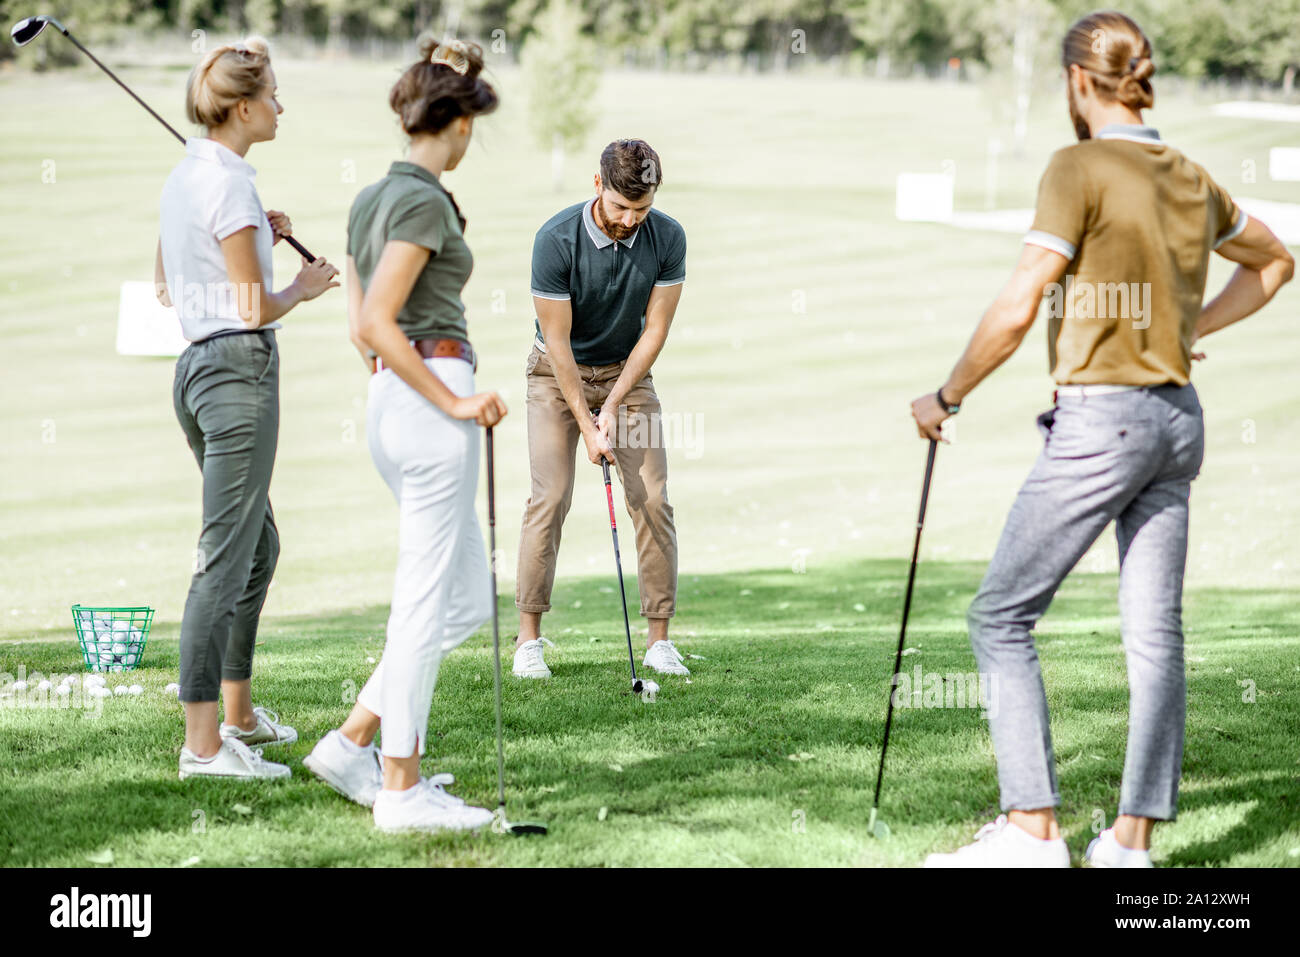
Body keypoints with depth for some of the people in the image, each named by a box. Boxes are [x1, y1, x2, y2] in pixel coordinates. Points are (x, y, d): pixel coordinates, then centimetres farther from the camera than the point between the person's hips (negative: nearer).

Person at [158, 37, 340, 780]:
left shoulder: (185, 177, 14)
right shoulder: (228, 182, -15)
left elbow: (168, 286, 25)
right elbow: (256, 307, -17)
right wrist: (305, 287, 3)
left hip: (197, 364, 10)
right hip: (240, 366, -10)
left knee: (259, 544, 21)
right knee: (226, 557, -10)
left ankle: (238, 711, 29)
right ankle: (203, 743, -12)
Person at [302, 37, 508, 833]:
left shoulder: (372, 198, 15)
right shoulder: (425, 202, -12)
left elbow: (362, 327, 18)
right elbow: (378, 323, -20)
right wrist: (455, 402, -16)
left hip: (391, 401, 10)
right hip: (429, 395, -10)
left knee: (468, 597, 14)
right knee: (429, 597, -4)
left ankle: (354, 740, 12)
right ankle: (401, 789, 0)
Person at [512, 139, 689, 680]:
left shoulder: (667, 238, -16)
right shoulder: (557, 239, -25)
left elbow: (654, 329, -10)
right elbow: (558, 339, -20)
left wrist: (612, 406, -16)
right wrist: (586, 425, -21)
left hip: (628, 371, 3)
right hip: (558, 373, -3)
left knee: (652, 499, -7)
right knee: (550, 498, -13)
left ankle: (659, 638, -3)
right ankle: (529, 638, -7)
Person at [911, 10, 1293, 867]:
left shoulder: (1080, 168, -11)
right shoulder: (1193, 180, 11)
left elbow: (1018, 310, -15)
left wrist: (947, 397, -3)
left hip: (1101, 419, -7)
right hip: (1178, 418, 7)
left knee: (1002, 618, 0)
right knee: (1155, 634, 5)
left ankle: (1033, 828, -5)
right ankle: (1132, 843, 6)